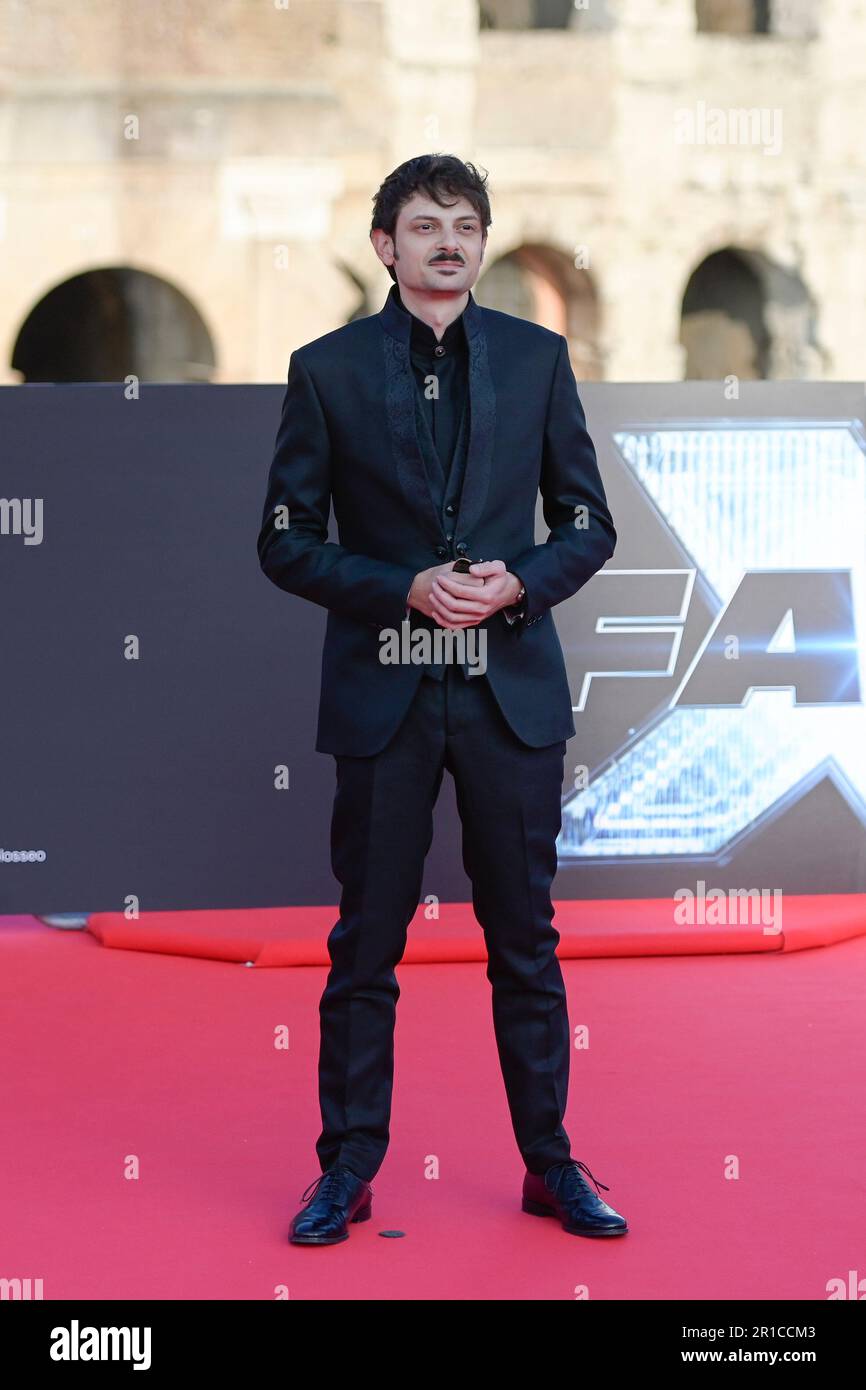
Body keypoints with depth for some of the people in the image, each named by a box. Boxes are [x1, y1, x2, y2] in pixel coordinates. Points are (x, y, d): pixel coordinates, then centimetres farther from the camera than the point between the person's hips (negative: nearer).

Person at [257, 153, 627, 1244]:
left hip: (512, 691, 1)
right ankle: (347, 1171, 15)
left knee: (525, 940, 8)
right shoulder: (327, 369, 1)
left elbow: (588, 527, 8)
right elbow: (286, 542, 0)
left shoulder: (536, 358, 6)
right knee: (365, 944, 5)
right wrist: (407, 590, -13)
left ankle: (550, 1164, 19)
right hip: (382, 696, -1)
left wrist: (518, 582, -12)